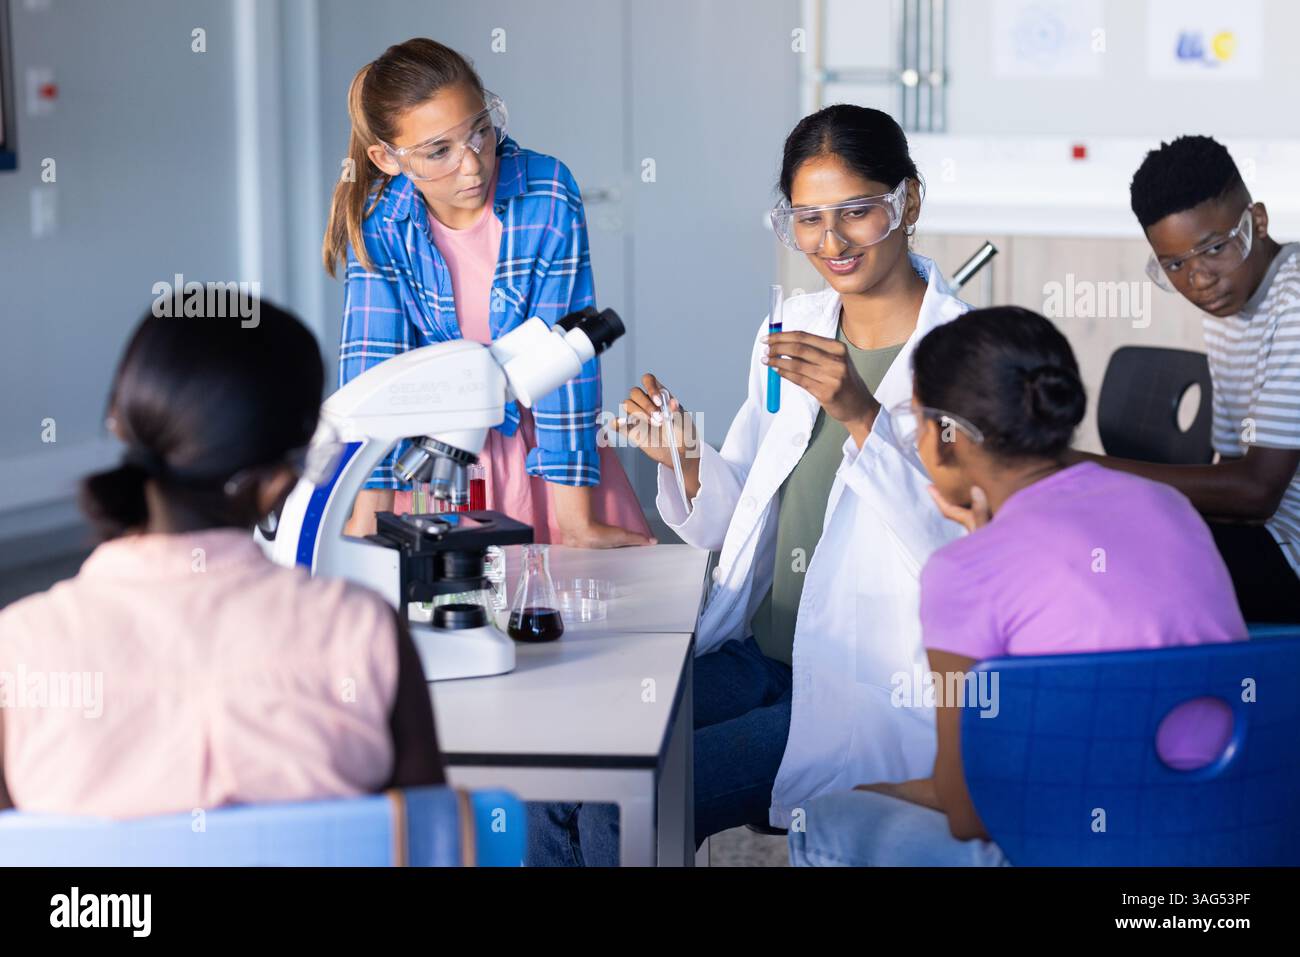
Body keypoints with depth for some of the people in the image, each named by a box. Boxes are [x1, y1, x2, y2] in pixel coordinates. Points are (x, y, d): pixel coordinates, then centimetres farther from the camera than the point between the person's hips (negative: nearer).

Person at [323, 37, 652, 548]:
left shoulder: (547, 194, -20)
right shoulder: (379, 220, -15)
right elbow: (373, 362, -18)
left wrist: (576, 522, -20)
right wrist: (365, 519, -26)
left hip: (537, 431, -1)